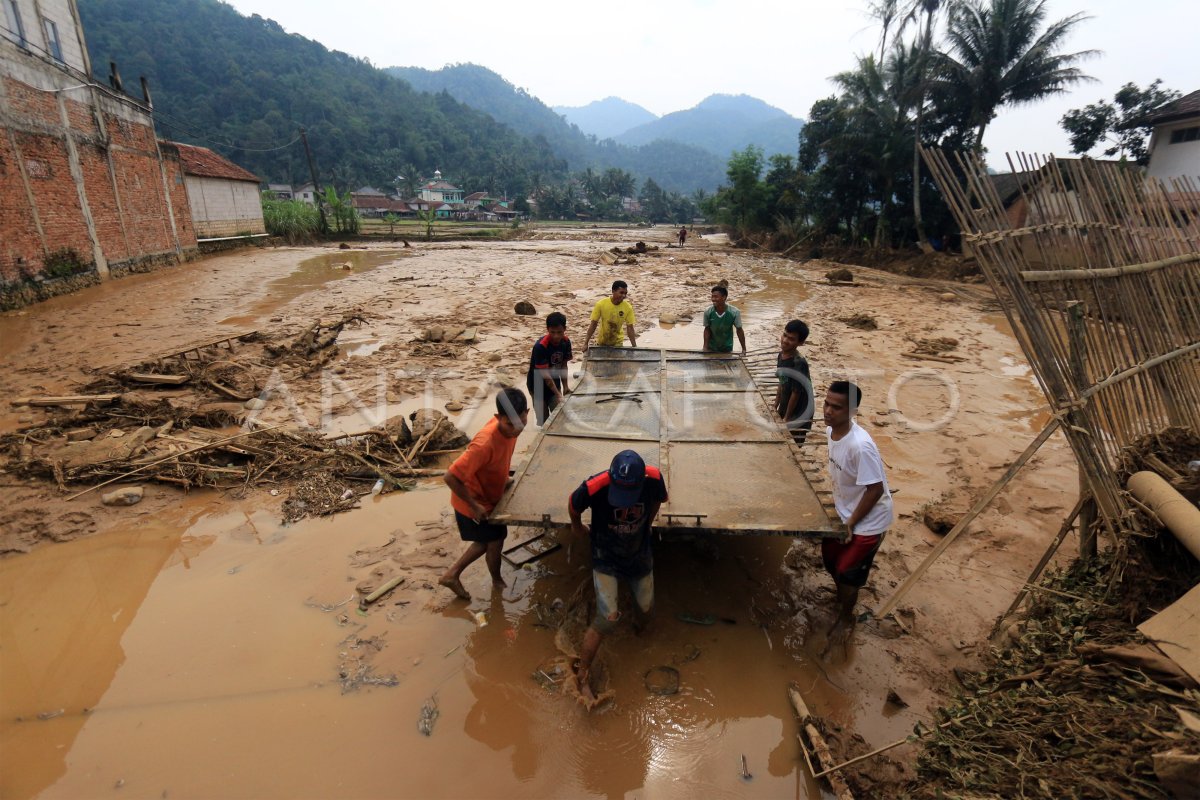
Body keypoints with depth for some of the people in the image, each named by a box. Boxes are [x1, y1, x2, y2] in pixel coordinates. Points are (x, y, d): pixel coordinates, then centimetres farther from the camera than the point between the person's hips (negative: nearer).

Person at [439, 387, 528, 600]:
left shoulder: (510, 426, -16)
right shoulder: (485, 444, -40)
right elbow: (450, 477, -36)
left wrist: (504, 478, 9)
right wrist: (475, 506, -26)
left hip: (489, 496, 7)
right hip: (476, 502, -7)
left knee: (488, 541, 23)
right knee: (495, 541, 12)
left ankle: (452, 575, 37)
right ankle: (497, 581, 41)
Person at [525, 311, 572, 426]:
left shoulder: (566, 342, -10)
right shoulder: (540, 346, -29)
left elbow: (563, 365, 2)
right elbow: (545, 374, -29)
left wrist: (565, 386, -3)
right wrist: (558, 395, -29)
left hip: (554, 383, 5)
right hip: (538, 385, -5)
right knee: (543, 421, 0)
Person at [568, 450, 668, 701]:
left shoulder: (654, 479, -27)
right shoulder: (595, 487, -36)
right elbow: (573, 505, -12)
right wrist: (577, 527, 7)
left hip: (639, 555, 4)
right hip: (606, 558, -3)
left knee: (646, 607, 19)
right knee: (608, 618, -13)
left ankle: (637, 632, 56)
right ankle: (582, 676, 9)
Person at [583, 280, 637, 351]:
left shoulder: (628, 307, -18)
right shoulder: (601, 304, -22)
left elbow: (630, 328, -12)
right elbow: (593, 324, -16)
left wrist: (634, 346, -15)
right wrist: (586, 343, -17)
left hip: (617, 342, 0)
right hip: (602, 342, 0)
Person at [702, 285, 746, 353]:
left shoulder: (734, 312, -22)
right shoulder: (708, 312, -20)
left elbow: (739, 330, -12)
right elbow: (707, 330, -8)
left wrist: (743, 349, -8)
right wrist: (705, 347, -13)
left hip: (727, 349, 0)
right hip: (711, 349, 0)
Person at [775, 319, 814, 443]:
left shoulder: (799, 363, -27)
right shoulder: (781, 355, -2)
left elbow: (796, 393, -22)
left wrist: (787, 419, -15)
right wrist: (776, 407, 13)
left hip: (798, 415, -8)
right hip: (785, 410, 8)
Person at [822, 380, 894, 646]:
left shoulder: (860, 445, -35)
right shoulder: (831, 430, -9)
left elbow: (875, 489, -27)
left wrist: (852, 522, -18)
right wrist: (837, 500, 12)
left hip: (868, 521, -8)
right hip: (844, 512, 8)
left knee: (847, 572, 6)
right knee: (829, 556, 21)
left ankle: (846, 618, 34)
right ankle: (842, 597, 50)